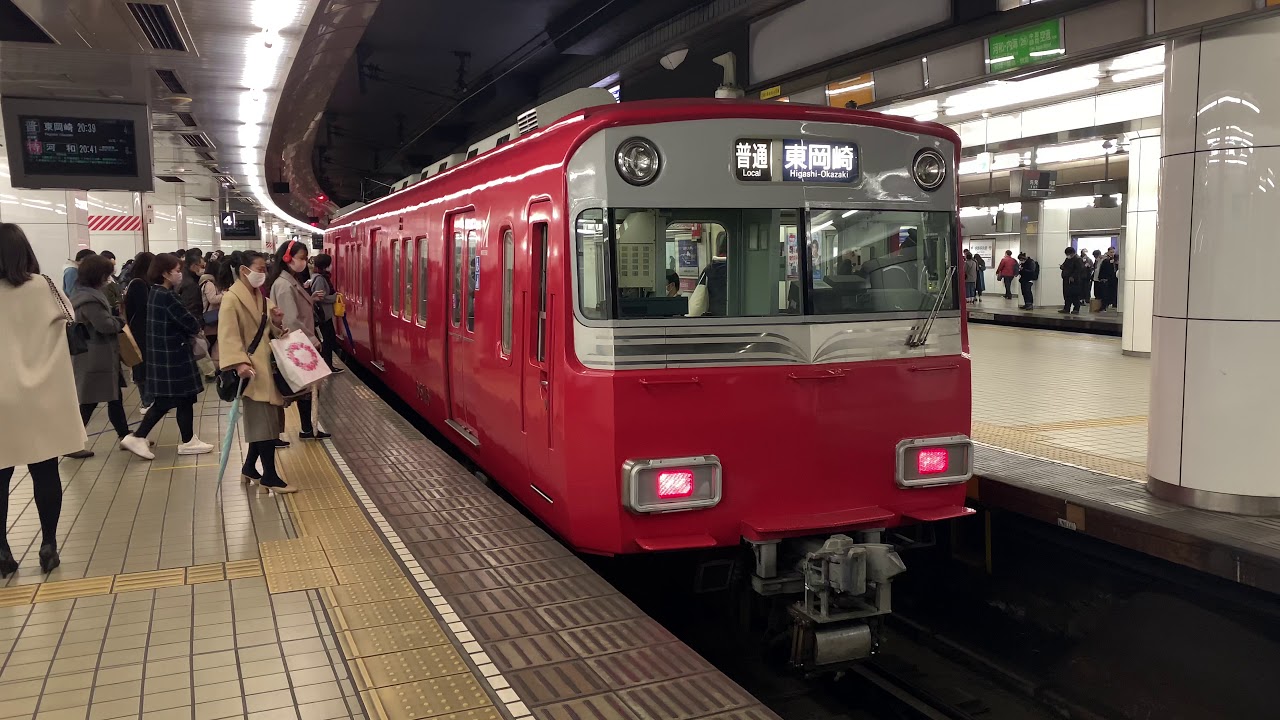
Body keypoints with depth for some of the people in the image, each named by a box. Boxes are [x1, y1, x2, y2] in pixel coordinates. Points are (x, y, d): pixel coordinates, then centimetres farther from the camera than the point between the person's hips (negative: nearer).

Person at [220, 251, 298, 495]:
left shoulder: (261, 298, 13)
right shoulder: (232, 299, -12)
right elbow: (228, 335, -21)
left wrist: (277, 323, -2)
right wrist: (239, 363, -32)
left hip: (268, 365, 8)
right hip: (252, 368, -8)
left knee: (265, 422, 12)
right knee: (264, 423, -5)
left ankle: (249, 469, 26)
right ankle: (269, 476, 4)